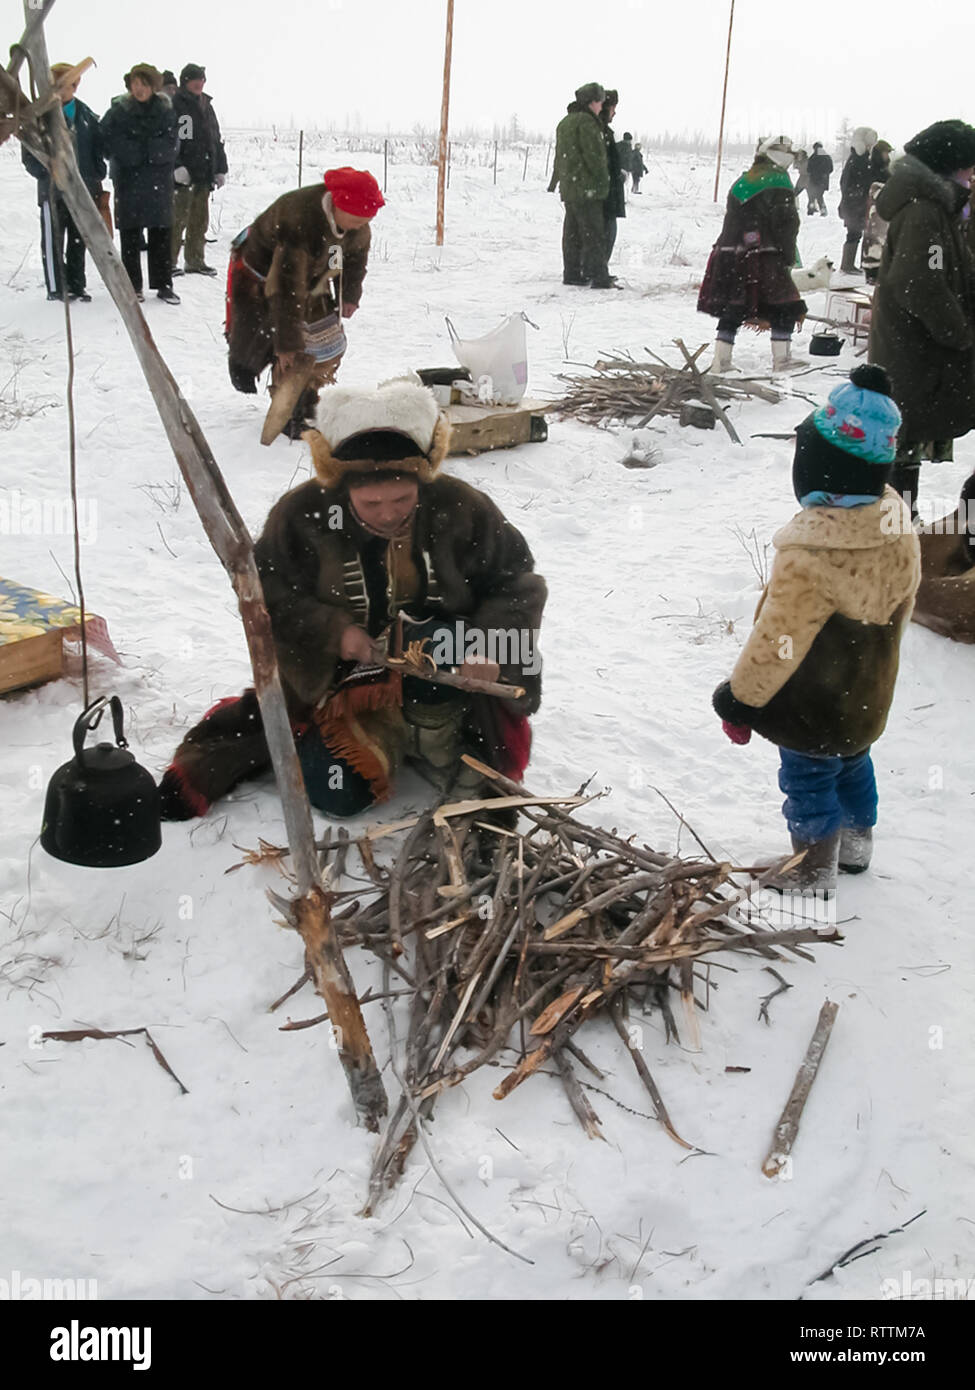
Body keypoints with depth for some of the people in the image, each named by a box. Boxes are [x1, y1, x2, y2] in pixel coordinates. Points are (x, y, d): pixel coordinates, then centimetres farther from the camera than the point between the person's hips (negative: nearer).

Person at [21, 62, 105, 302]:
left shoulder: (86, 114, 10)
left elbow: (98, 147, 15)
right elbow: (28, 152, -3)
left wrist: (97, 176, 5)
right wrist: (44, 174, -13)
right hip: (53, 189, -4)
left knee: (78, 240, 11)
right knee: (53, 240, -1)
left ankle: (77, 285, 20)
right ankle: (56, 288, 6)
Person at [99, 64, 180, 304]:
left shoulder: (166, 110, 4)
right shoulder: (119, 110, 0)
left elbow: (170, 141, -2)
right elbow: (110, 140, -5)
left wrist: (141, 150, -9)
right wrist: (146, 151, -10)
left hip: (159, 179, 1)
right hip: (128, 180, -1)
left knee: (160, 234, 3)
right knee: (130, 235, 3)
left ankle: (163, 284, 9)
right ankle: (133, 285, 11)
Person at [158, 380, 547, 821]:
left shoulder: (460, 508, -14)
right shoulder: (302, 515, -15)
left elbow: (518, 583, -6)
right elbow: (265, 591, -6)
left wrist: (492, 647, -24)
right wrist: (333, 633, -21)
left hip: (442, 669, 0)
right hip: (342, 675, 0)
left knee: (428, 640, -36)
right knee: (339, 796, -11)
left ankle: (436, 742, -10)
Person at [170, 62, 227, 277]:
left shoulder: (206, 106, 19)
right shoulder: (174, 106, -4)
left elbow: (216, 139, 23)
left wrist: (220, 169, 18)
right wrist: (177, 167, -20)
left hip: (204, 173, 7)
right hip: (183, 173, -7)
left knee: (200, 219, 10)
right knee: (179, 217, -9)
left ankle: (196, 261, 17)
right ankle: (168, 261, -4)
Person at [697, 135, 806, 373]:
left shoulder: (743, 182, 18)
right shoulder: (778, 181, -5)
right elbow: (786, 224, -10)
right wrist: (788, 257, -3)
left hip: (730, 256, 7)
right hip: (763, 259, -7)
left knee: (732, 309, 11)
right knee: (784, 307, 5)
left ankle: (720, 360, 8)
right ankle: (781, 358, 4)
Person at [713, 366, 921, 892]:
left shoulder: (810, 555, -36)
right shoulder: (898, 527, -11)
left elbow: (776, 643, -27)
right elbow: (901, 609, 5)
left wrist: (737, 700, -11)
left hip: (812, 710, -7)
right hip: (867, 698, 7)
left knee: (809, 782, 14)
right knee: (853, 764, 28)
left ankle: (815, 871, 34)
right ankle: (857, 843, 50)